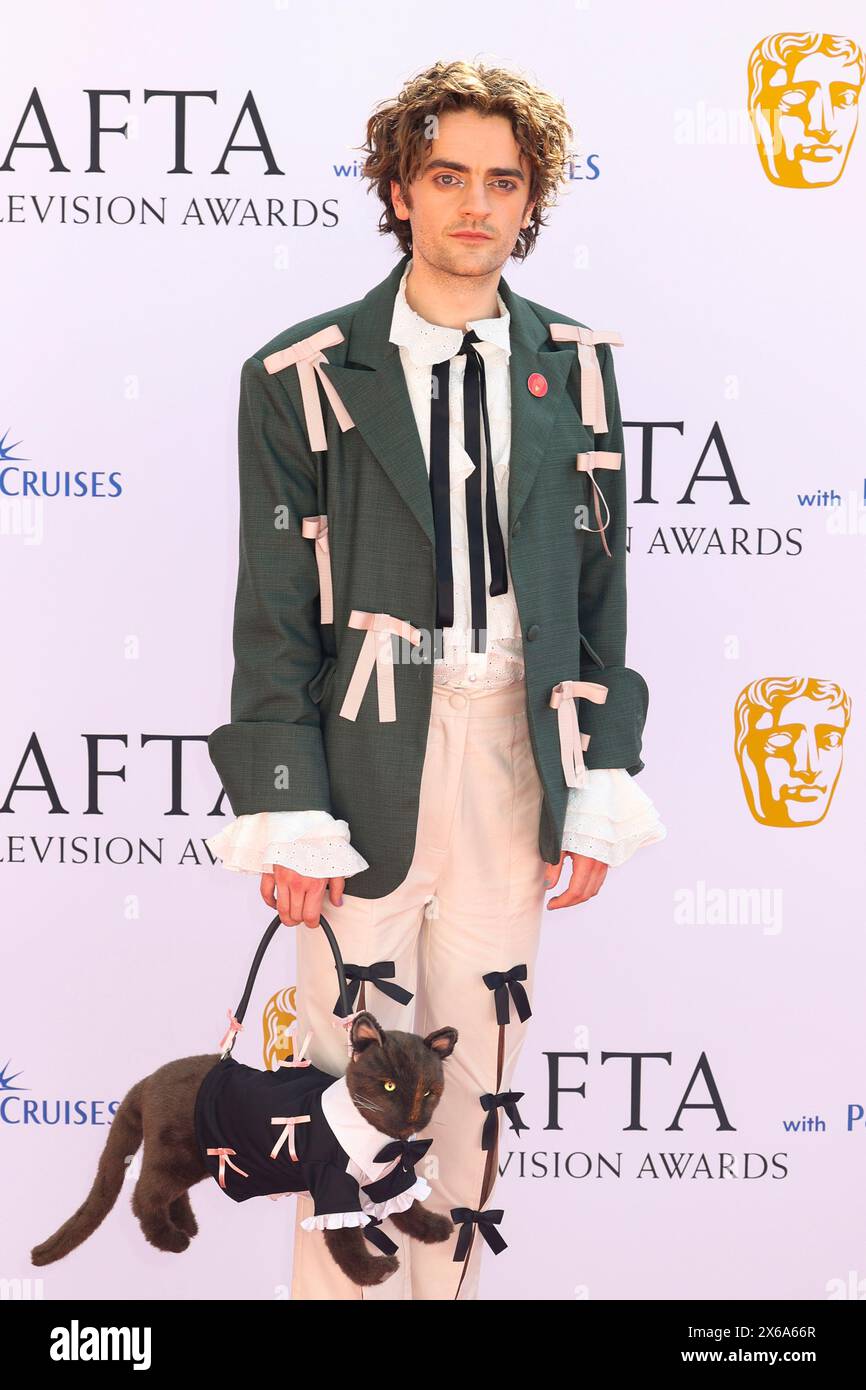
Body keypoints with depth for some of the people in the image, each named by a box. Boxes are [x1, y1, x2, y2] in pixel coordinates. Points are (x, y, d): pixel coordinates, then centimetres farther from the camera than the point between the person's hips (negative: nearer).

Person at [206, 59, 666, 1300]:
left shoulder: (576, 368, 6)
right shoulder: (304, 378, -3)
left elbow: (600, 586, 8)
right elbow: (274, 614, -4)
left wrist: (601, 784, 4)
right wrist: (287, 809, -9)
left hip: (519, 745, 3)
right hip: (369, 747, -2)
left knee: (482, 1056, 12)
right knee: (356, 1061, 2)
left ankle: (453, 1275, 29)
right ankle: (340, 1284, 20)